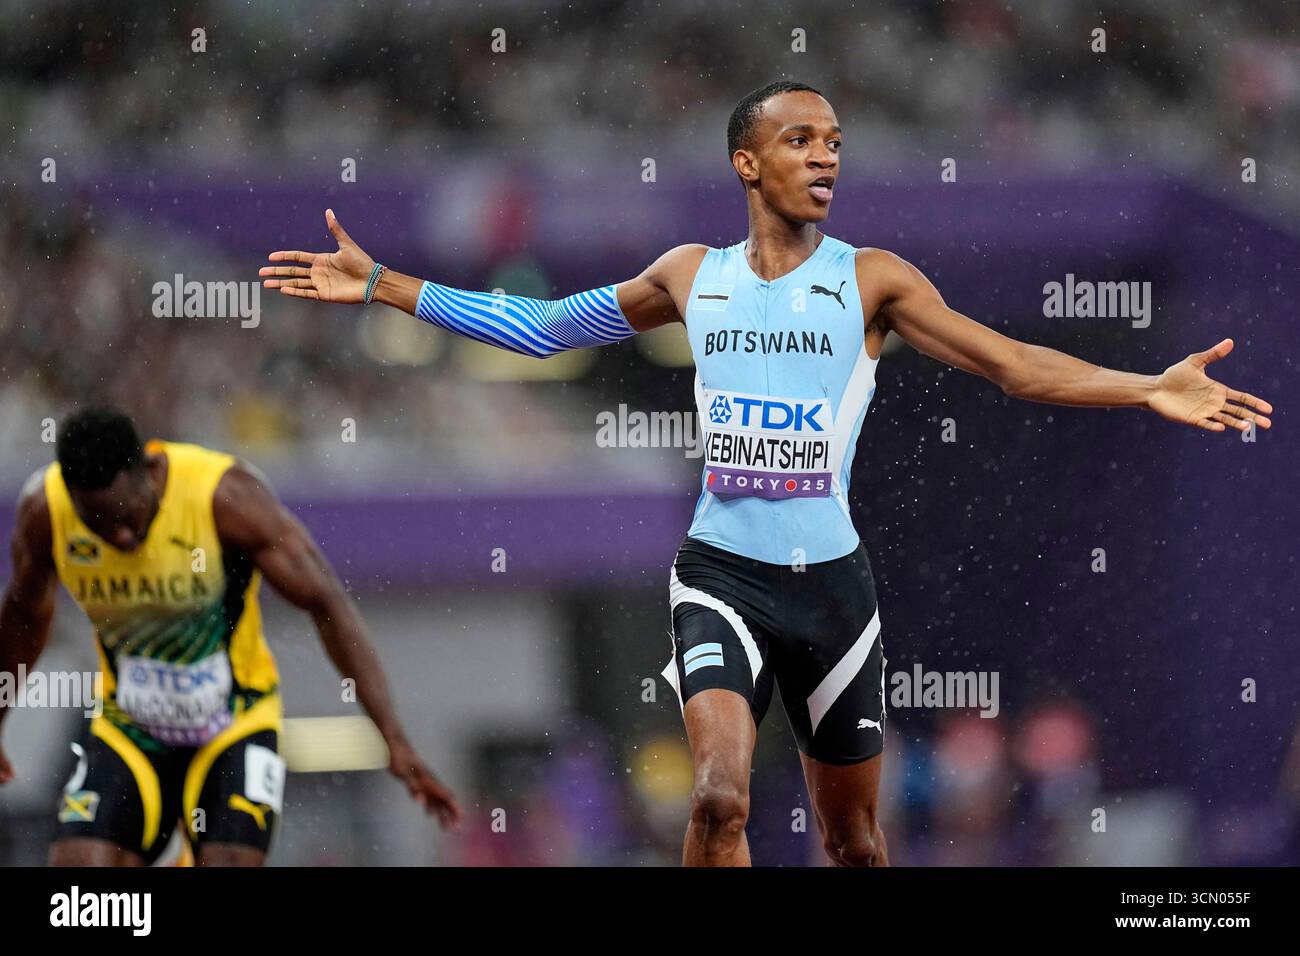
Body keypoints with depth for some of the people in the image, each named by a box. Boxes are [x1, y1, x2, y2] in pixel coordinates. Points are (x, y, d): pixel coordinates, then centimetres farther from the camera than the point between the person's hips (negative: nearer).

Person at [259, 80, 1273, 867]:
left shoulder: (872, 279, 0)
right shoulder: (693, 275, 6)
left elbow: (1014, 364, -5)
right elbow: (543, 326, 18)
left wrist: (1147, 390, -19)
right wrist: (380, 285, 17)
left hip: (831, 582, 0)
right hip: (720, 573, 0)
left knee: (854, 838, 9)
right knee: (722, 797, -22)